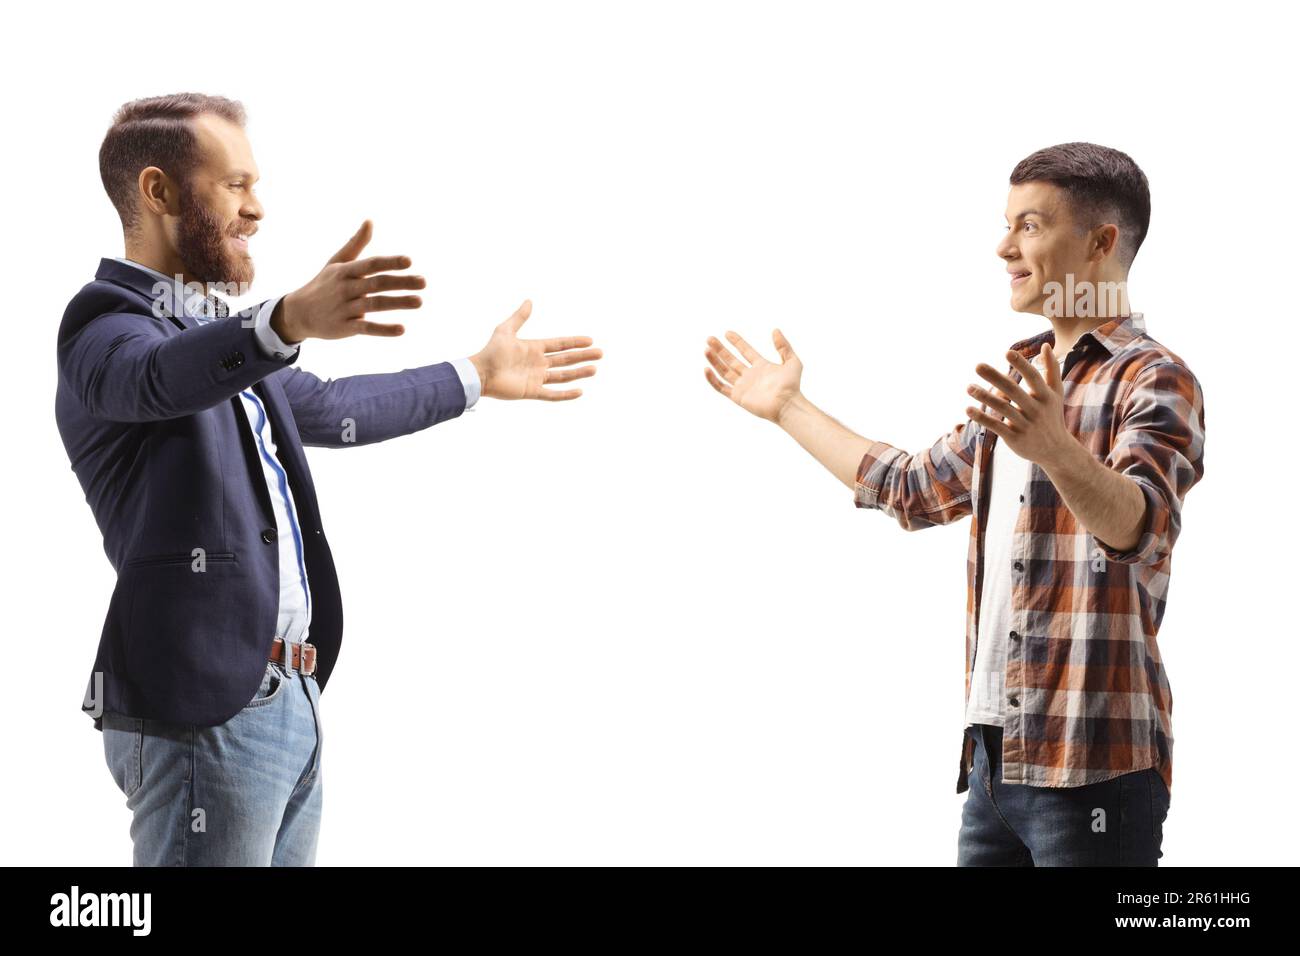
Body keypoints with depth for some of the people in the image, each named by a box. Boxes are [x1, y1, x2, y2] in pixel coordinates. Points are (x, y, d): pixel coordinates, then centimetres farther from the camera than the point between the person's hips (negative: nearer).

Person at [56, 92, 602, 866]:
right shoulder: (106, 322, -9)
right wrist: (290, 321, -52)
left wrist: (477, 377, 42)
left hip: (289, 699, 9)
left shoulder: (208, 327, 19)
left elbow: (330, 409, 34)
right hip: (204, 711, -9)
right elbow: (160, 377, -33)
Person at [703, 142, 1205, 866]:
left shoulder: (1153, 379, -7)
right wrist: (788, 408, 34)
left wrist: (1055, 449, -45)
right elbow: (913, 489, 32)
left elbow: (1140, 525, -26)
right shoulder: (1025, 381, 19)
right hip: (995, 752, 8)